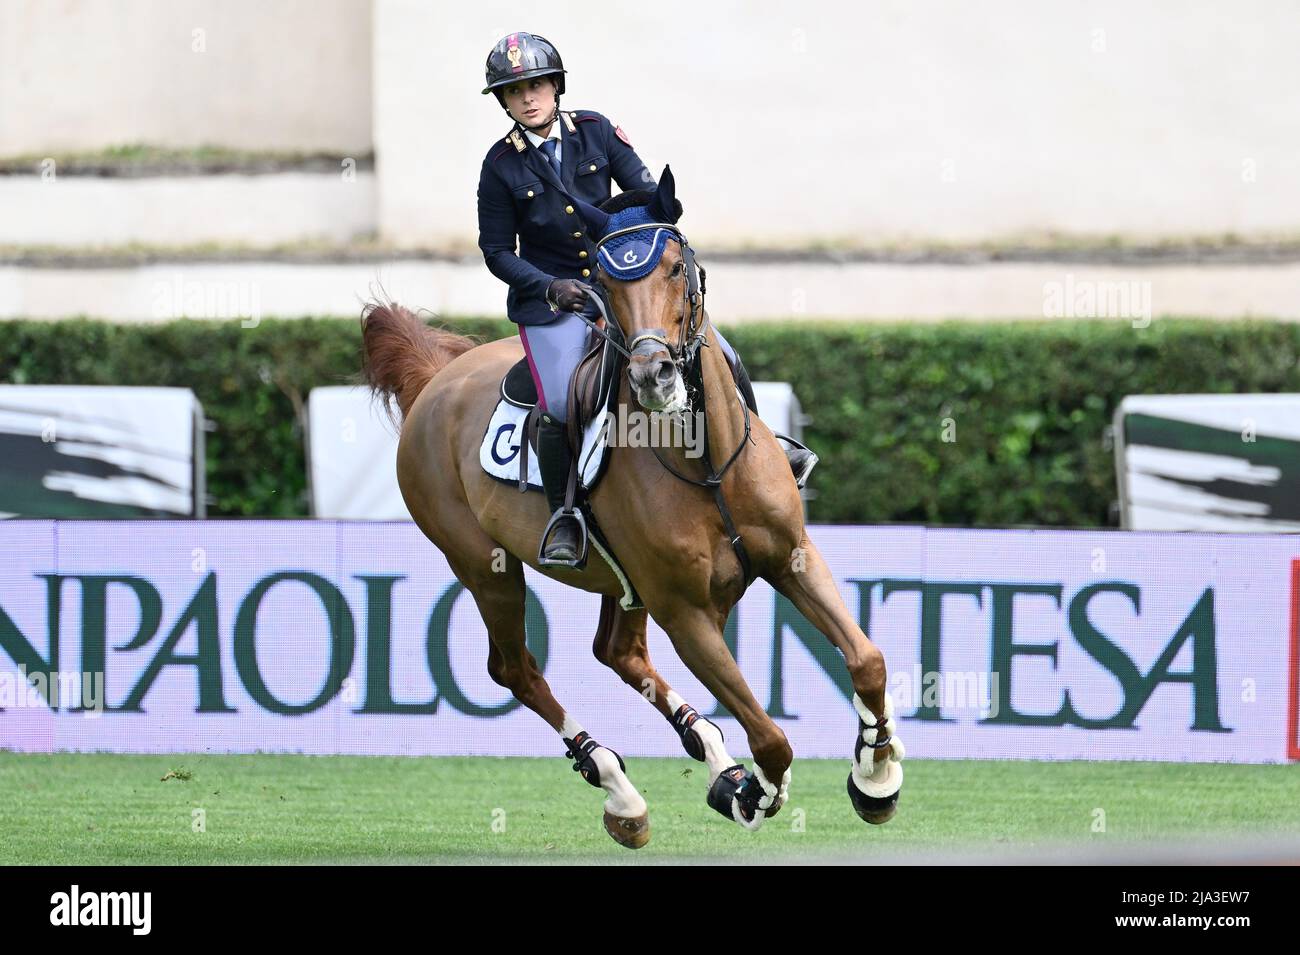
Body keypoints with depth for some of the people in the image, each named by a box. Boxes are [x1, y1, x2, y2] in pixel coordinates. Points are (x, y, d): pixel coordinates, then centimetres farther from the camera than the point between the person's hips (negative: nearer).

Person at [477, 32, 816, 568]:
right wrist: (549, 287, -17)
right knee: (561, 409, -25)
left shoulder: (595, 132, 0)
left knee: (721, 359, -4)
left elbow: (644, 191, 3)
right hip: (550, 299, -3)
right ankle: (563, 515, -5)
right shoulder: (502, 165, -6)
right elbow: (497, 250, -2)